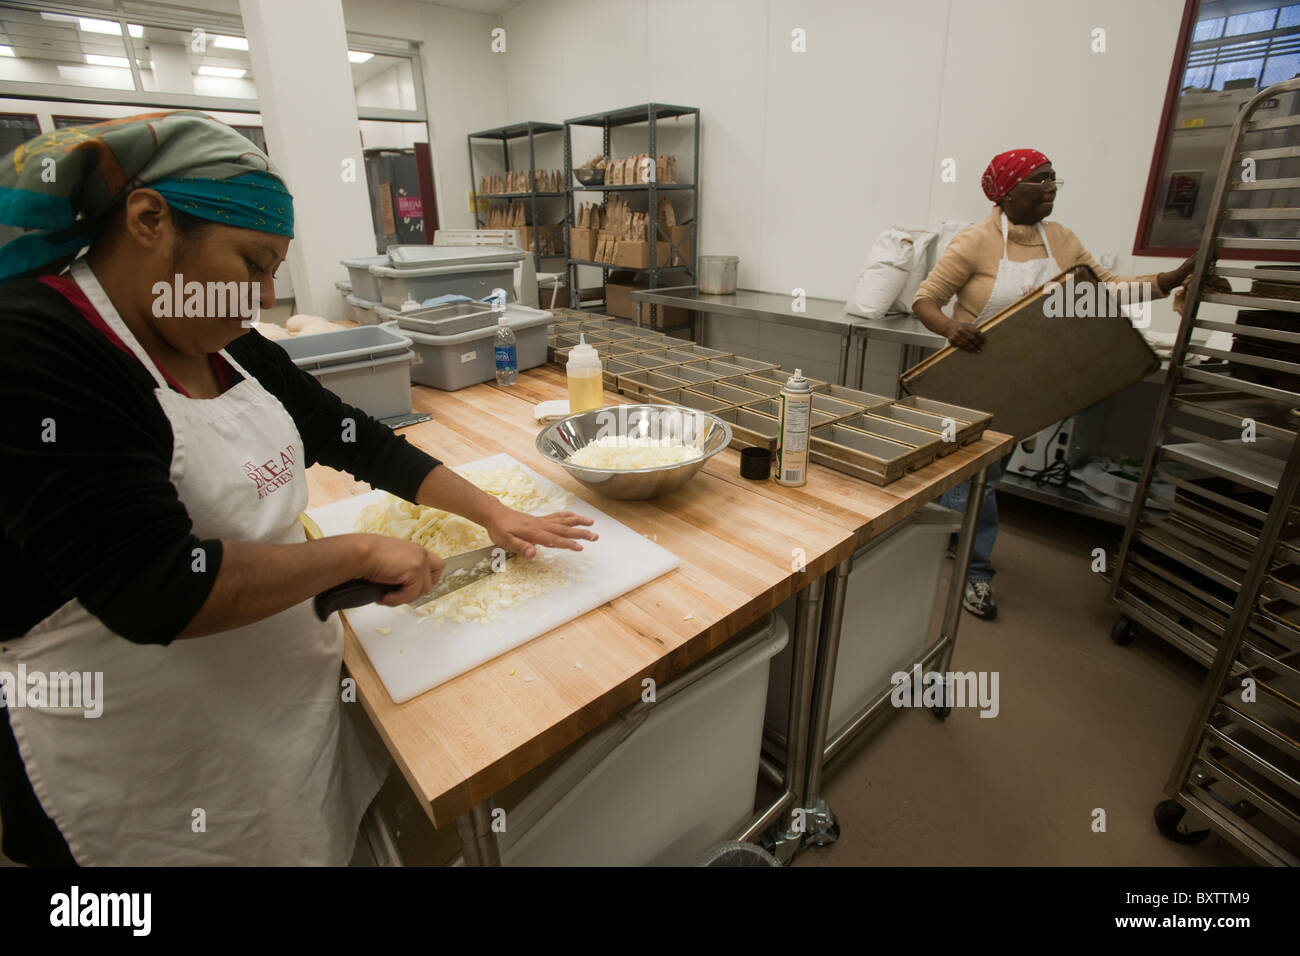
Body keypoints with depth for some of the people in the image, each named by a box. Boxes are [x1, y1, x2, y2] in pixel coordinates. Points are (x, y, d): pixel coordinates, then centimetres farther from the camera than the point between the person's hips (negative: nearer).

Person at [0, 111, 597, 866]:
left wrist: (492, 513, -1)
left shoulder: (230, 347, 1)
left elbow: (360, 441, 5)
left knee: (330, 840, 21)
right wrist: (362, 551, -20)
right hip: (161, 775, -6)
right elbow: (155, 591, -29)